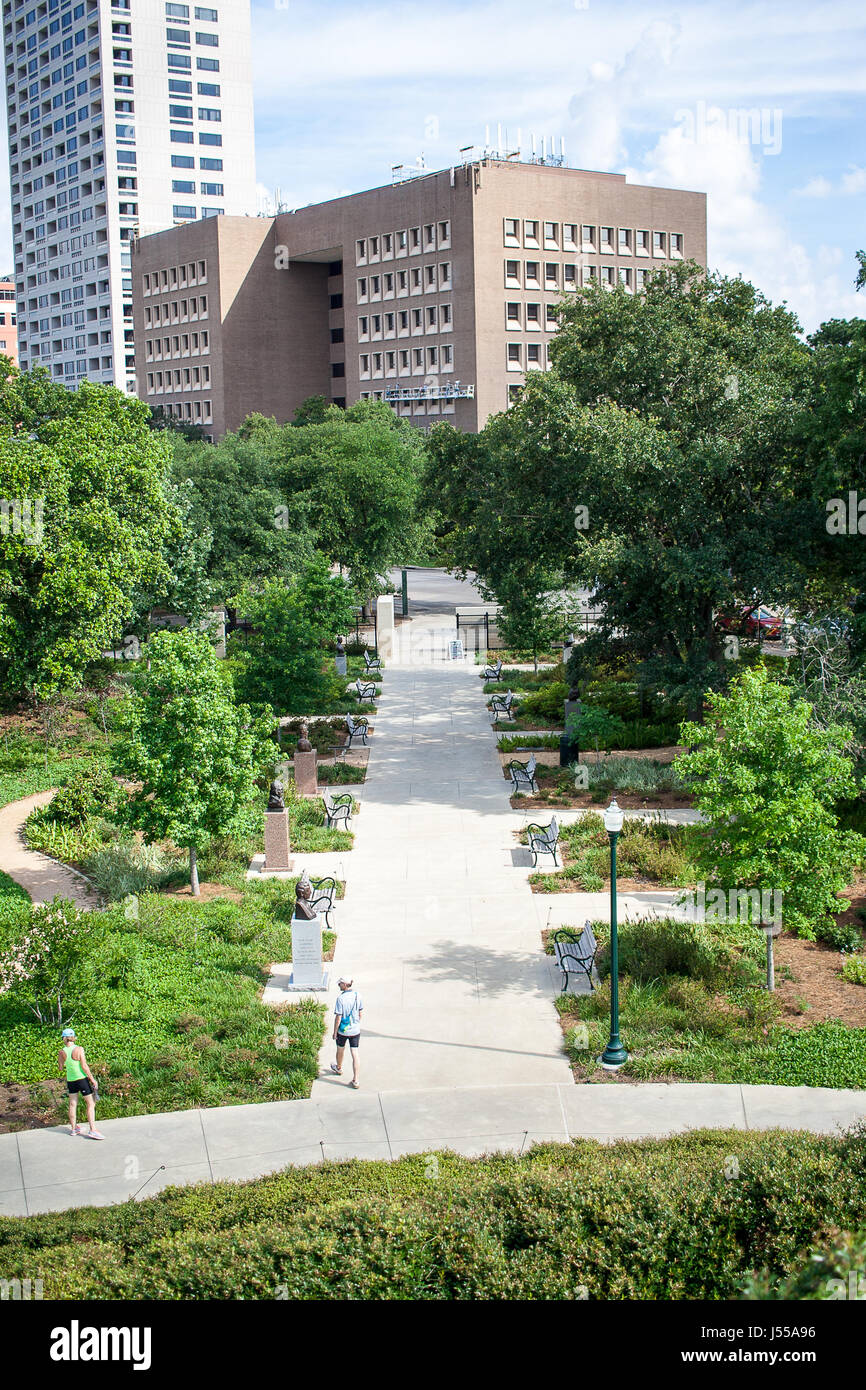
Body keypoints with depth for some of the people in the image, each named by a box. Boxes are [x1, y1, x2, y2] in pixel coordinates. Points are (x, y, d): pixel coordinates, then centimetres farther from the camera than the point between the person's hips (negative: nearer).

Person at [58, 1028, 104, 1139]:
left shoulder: (61, 1052, -3)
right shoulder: (79, 1049, -15)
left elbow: (61, 1068, 9)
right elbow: (84, 1066, -15)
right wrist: (92, 1079, -8)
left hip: (70, 1080, 4)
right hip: (82, 1079, -4)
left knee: (72, 1104, 16)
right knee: (90, 1104, 1)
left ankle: (73, 1128, 26)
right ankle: (93, 1130, -4)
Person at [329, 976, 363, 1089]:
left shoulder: (341, 998, -20)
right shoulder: (358, 995, -4)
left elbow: (338, 1017, -17)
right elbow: (360, 1013, 7)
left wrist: (335, 1032, -6)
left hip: (343, 1030, -3)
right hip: (355, 1030, 3)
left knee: (340, 1049, 23)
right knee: (355, 1054, 3)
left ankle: (338, 1068, 50)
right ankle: (355, 1080, 1)